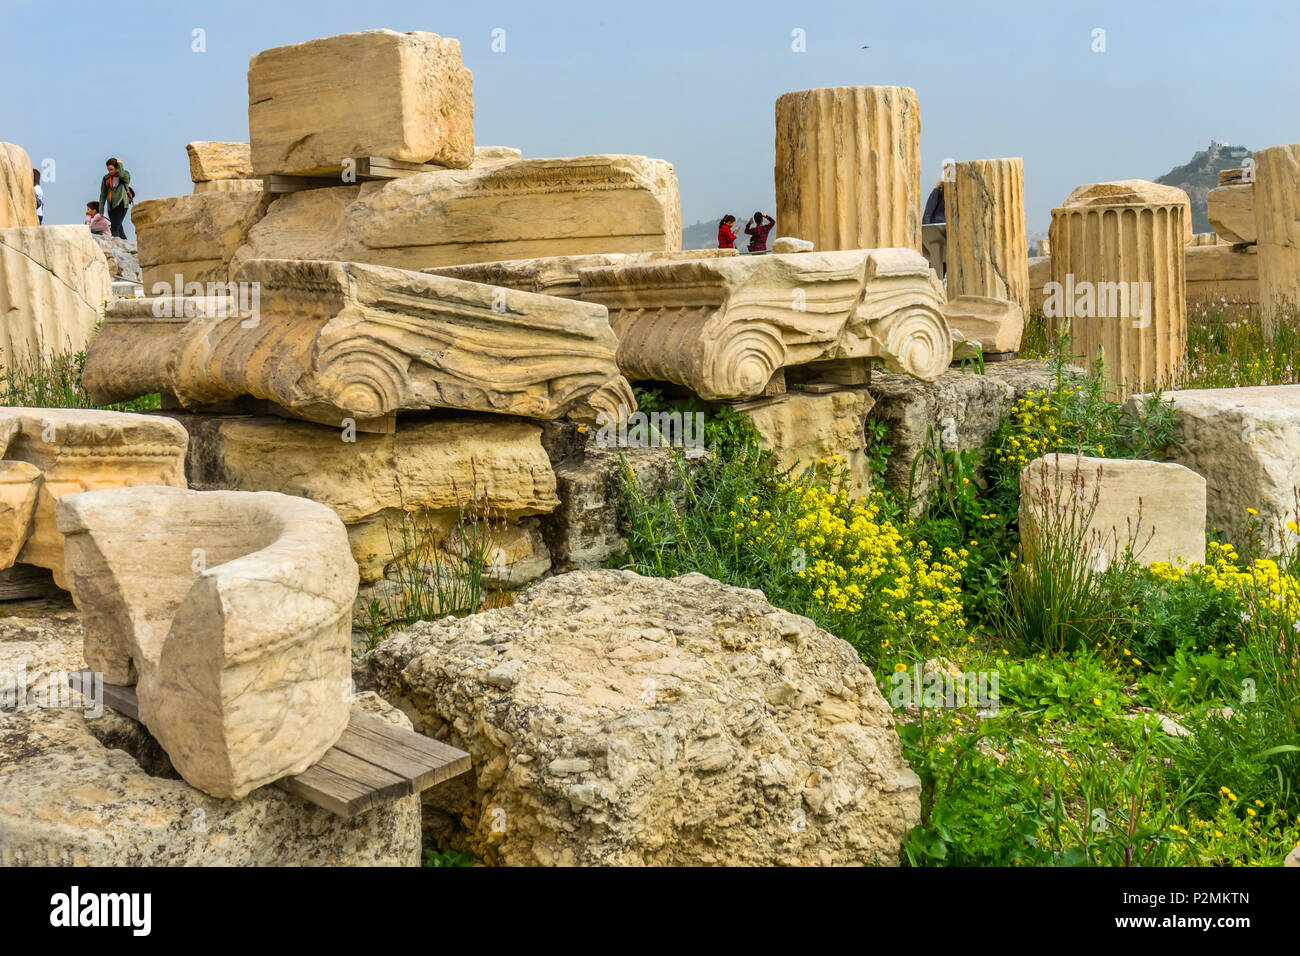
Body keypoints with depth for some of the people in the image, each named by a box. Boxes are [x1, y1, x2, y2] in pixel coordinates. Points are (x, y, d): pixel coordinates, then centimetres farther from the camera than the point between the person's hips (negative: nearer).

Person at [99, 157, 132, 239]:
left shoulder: (126, 174, 4)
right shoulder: (106, 178, 13)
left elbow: (122, 176, -22)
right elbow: (103, 194, 13)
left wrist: (120, 164, -6)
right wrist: (101, 210, 8)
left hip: (121, 204, -5)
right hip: (111, 206, 5)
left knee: (115, 228, -19)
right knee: (119, 230, 5)